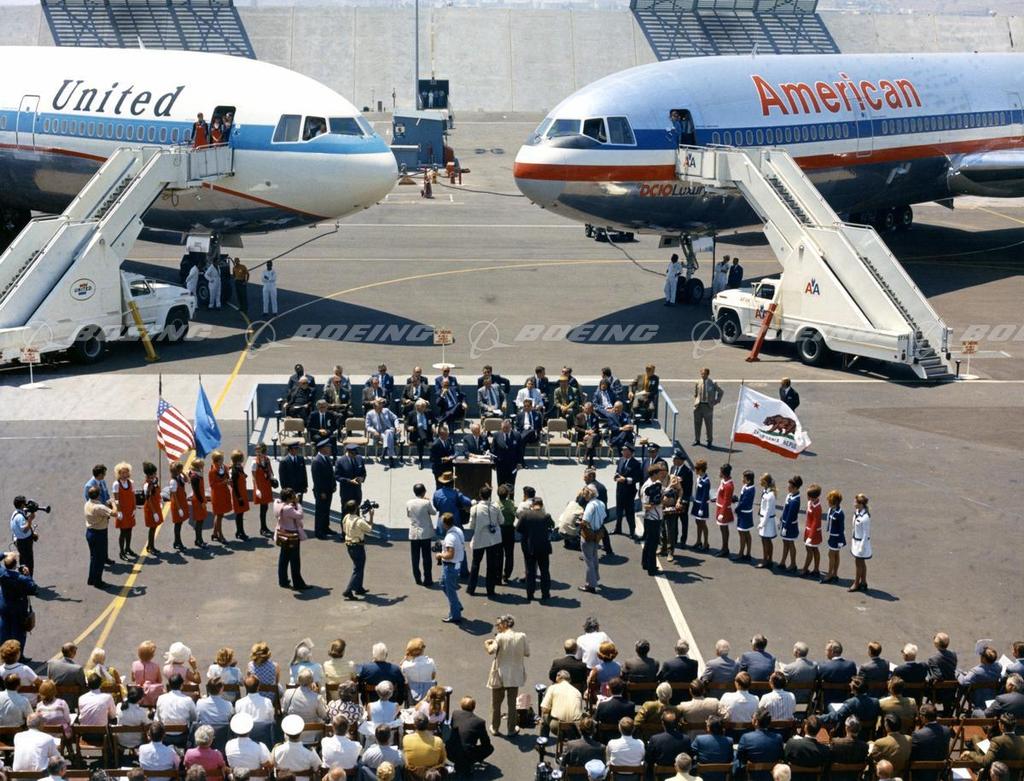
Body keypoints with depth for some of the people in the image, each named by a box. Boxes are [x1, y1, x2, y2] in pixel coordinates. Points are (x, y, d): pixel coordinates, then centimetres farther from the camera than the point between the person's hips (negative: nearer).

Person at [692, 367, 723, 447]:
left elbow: (721, 392, 11)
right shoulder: (697, 383, 6)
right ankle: (697, 440, 19)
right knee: (697, 423, 7)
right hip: (698, 405, 2)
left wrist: (717, 401, 4)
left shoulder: (713, 384, -1)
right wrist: (695, 401, 5)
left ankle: (709, 441, 13)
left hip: (708, 406, -2)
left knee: (709, 424, 1)